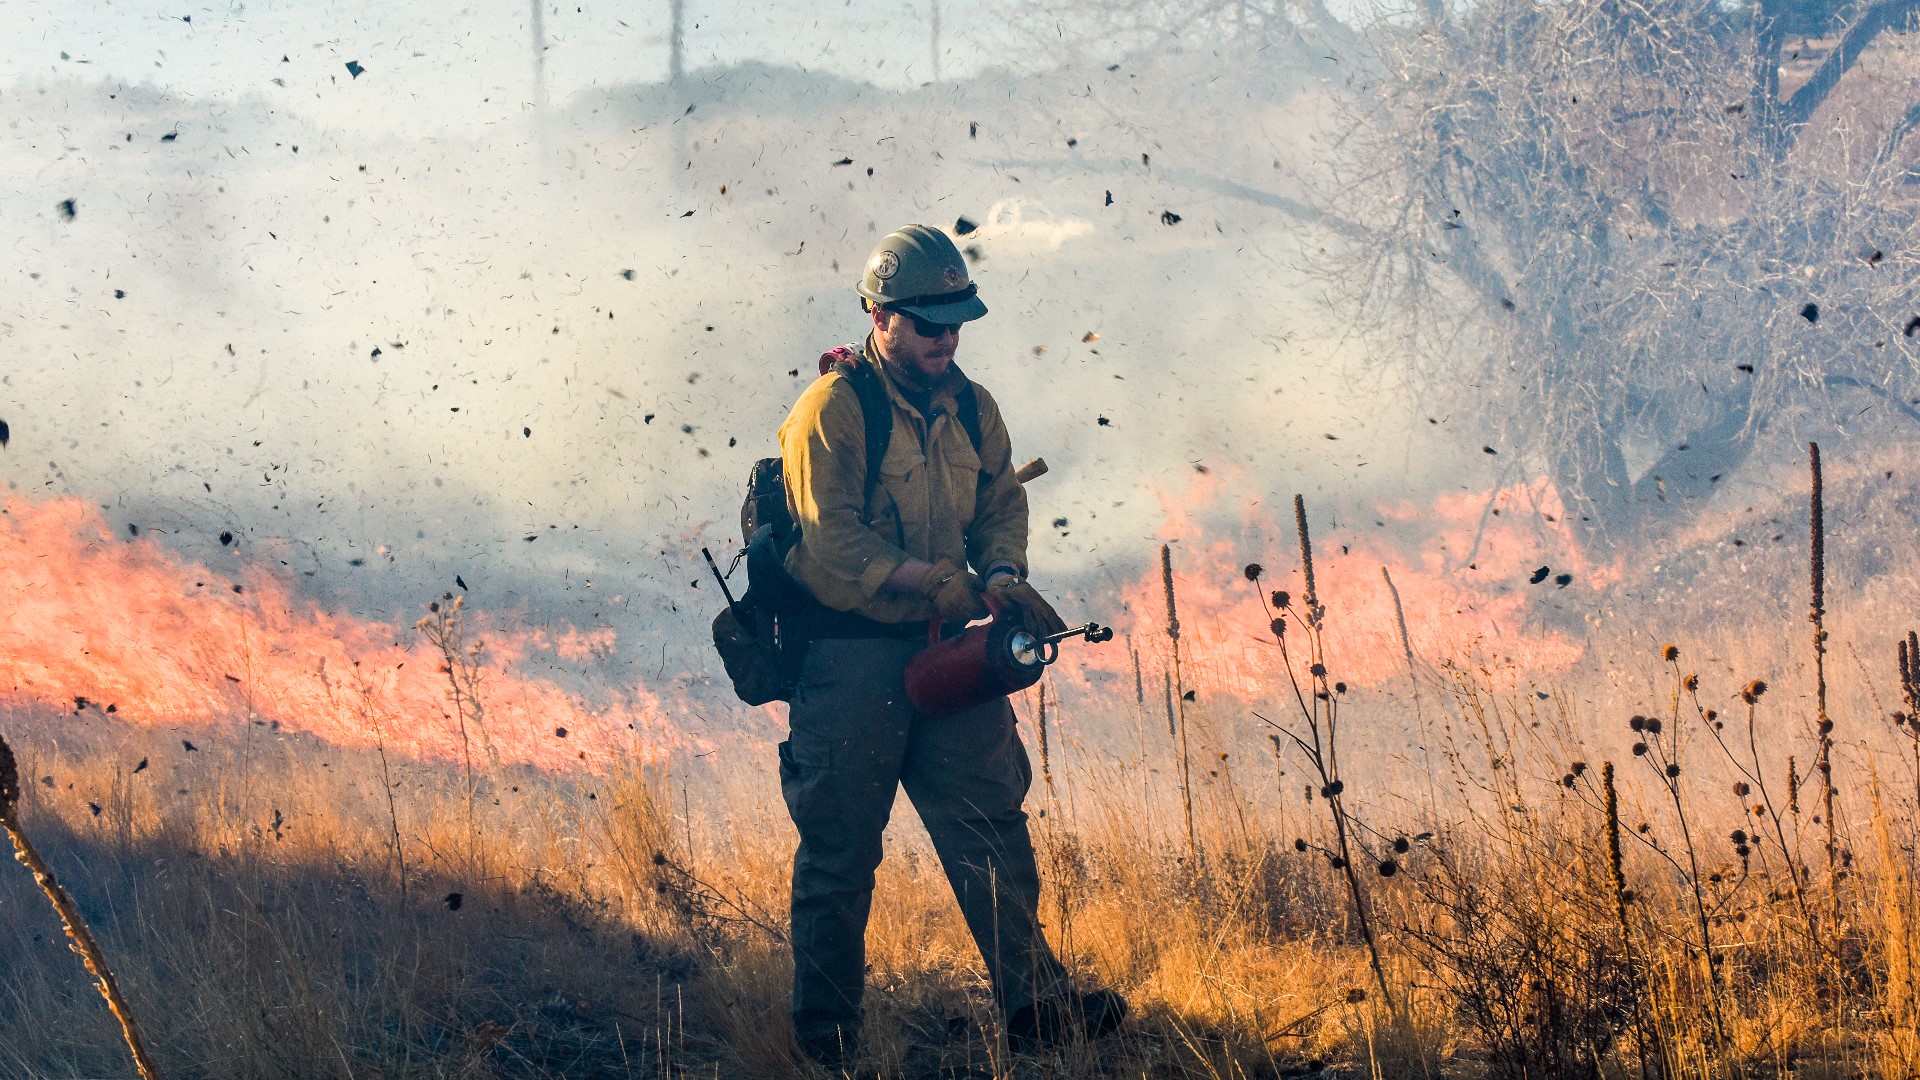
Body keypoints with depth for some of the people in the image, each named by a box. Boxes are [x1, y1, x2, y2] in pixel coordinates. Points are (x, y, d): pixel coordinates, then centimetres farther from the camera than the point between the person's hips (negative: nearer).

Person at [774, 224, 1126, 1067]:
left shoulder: (970, 409, 12)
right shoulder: (832, 411, -10)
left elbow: (1001, 504, 16)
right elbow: (832, 539, -17)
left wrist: (1002, 574, -6)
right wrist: (931, 578, -27)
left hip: (944, 651, 6)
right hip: (850, 656, -6)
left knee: (992, 827, 0)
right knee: (839, 847, 1)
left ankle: (1034, 1002, 0)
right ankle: (825, 1030, 9)